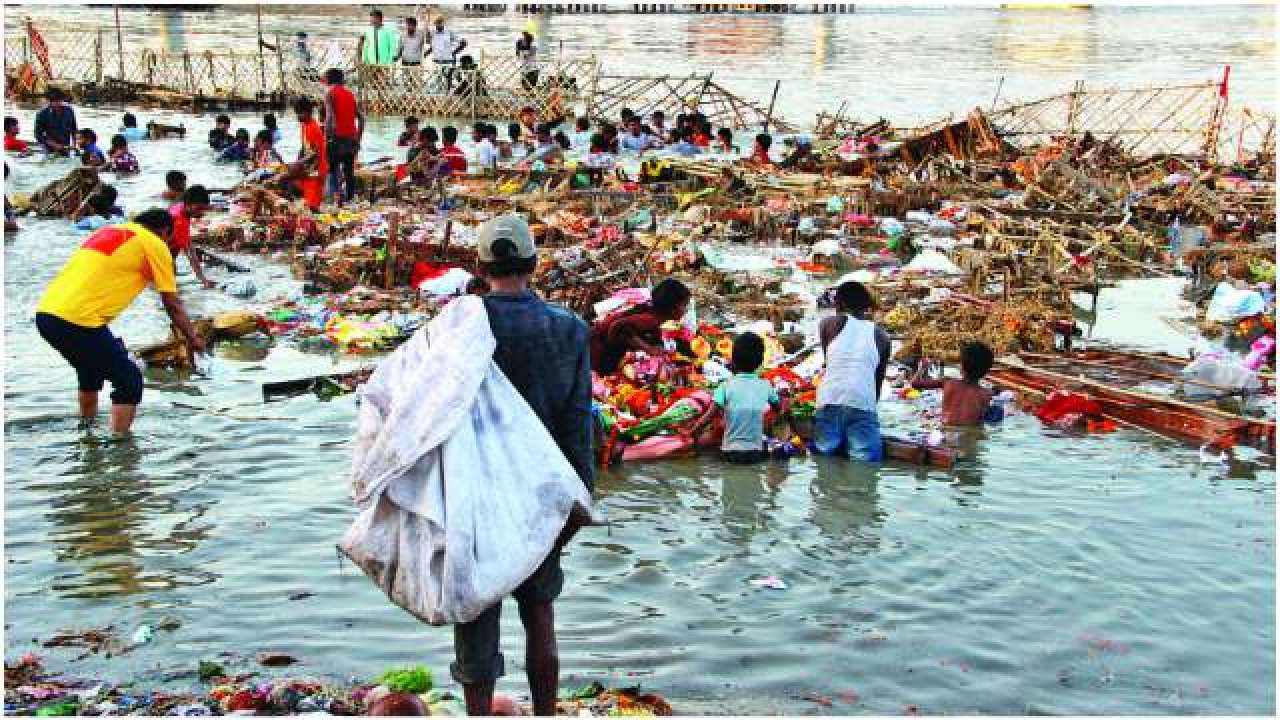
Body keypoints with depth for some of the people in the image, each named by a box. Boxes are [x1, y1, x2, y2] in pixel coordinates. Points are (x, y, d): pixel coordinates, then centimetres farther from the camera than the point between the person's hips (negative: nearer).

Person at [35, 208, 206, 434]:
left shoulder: (109, 231, 25)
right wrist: (193, 339, 18)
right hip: (77, 321, -8)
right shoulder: (155, 245, 3)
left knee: (92, 369, 31)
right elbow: (173, 305, 4)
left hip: (45, 313, 8)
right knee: (130, 381, 5)